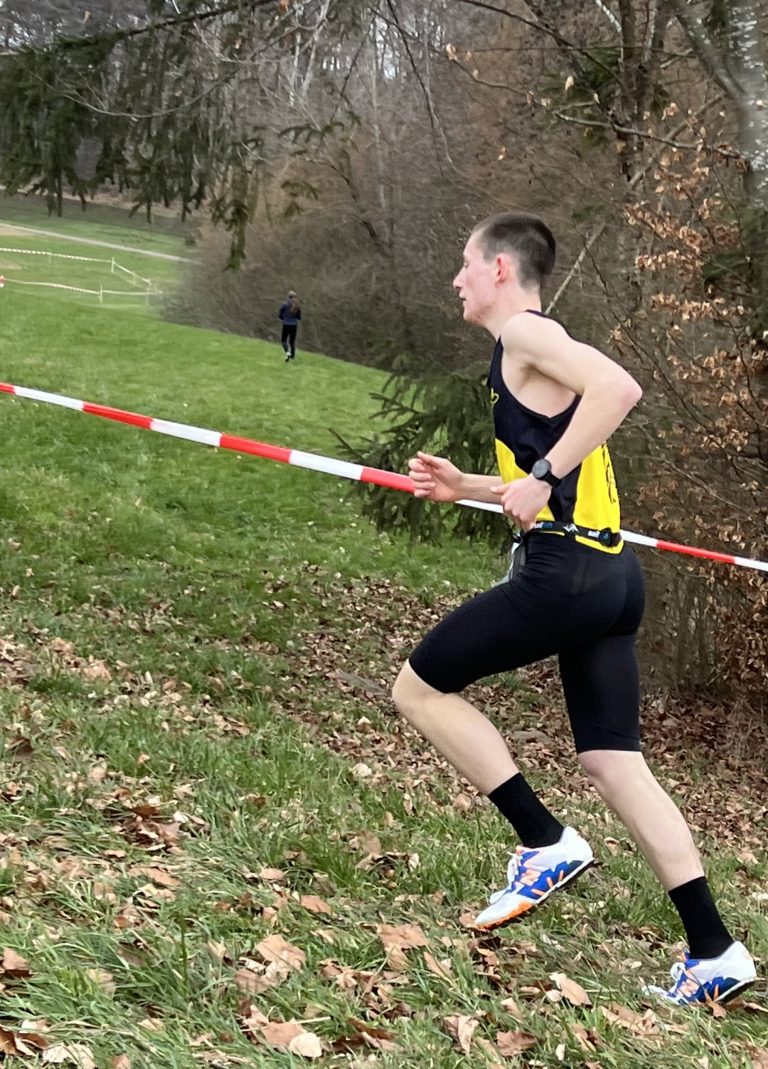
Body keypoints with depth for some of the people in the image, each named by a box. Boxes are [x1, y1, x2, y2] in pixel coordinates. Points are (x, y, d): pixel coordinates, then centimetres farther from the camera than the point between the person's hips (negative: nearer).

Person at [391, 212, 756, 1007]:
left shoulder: (524, 334, -4)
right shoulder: (529, 349, 24)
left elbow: (619, 387, -23)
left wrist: (541, 476, -20)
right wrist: (465, 486, 26)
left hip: (565, 573, -10)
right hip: (611, 576, 10)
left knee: (419, 688, 3)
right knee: (613, 761, 8)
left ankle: (546, 843, 2)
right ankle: (714, 953, 7)